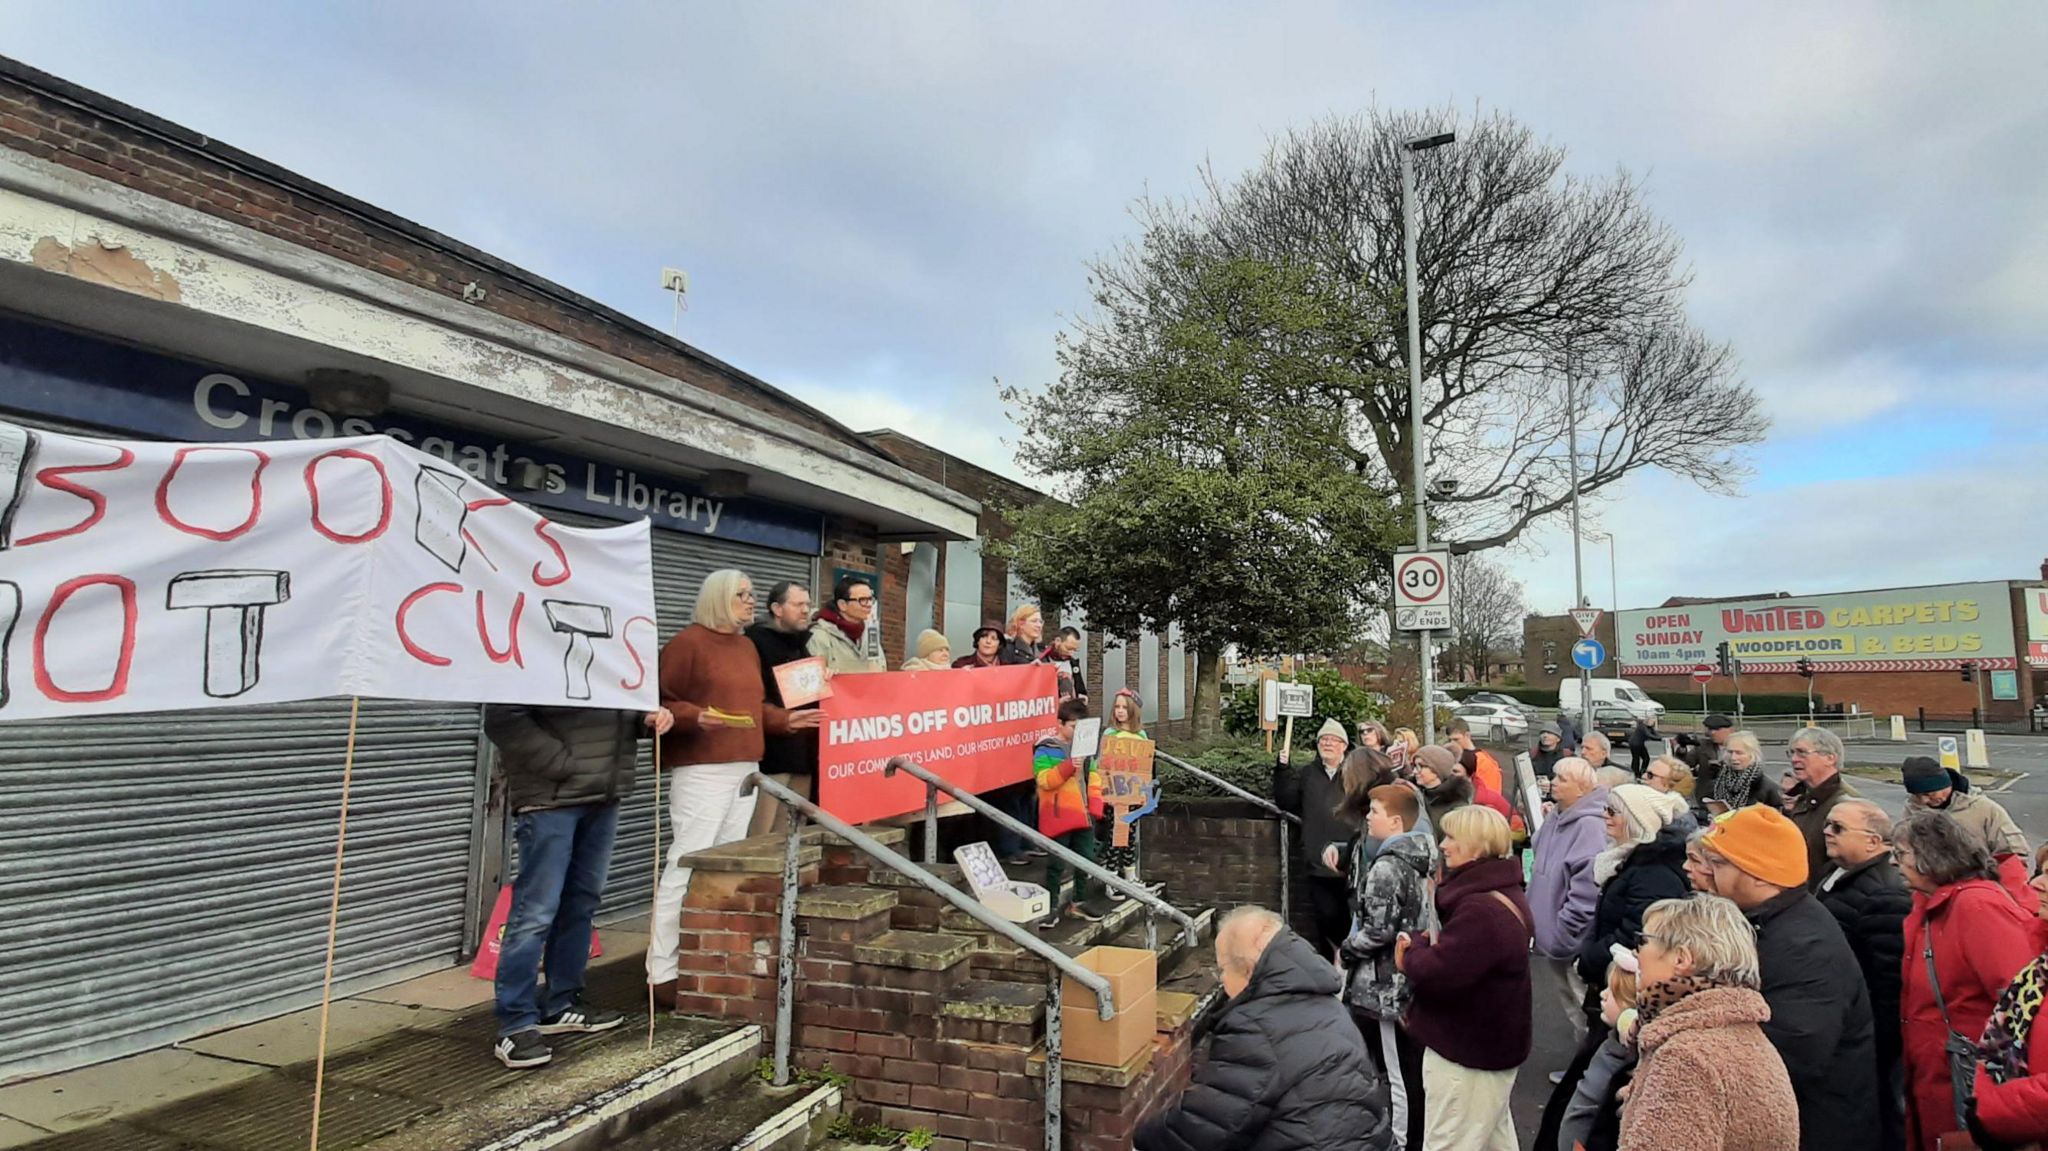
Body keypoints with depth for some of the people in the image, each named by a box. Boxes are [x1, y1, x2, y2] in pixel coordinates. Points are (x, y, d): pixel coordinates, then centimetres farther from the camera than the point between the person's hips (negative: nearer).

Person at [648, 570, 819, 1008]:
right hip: (702, 771, -8)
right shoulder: (687, 642, -6)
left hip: (745, 769, 8)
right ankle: (662, 973, 0)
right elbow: (661, 701, -11)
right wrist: (695, 717, -27)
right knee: (686, 868, -8)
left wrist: (787, 720, 13)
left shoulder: (747, 647, 19)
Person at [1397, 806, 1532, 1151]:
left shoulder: (1481, 911, -30)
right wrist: (1423, 948, -9)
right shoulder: (1500, 893, 6)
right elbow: (1460, 954, 11)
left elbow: (1436, 973, -34)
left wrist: (1412, 949, -13)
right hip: (1489, 1043, 11)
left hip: (1469, 1050, -11)